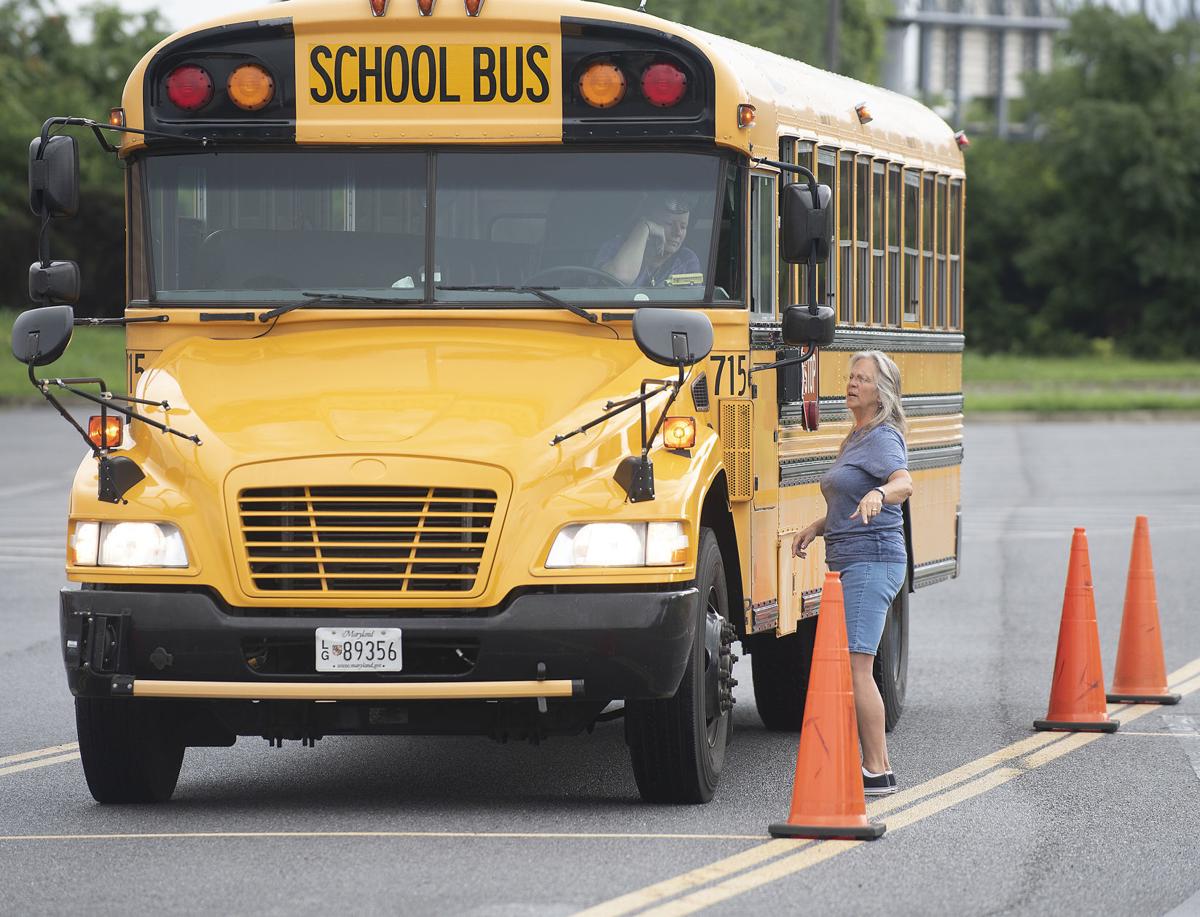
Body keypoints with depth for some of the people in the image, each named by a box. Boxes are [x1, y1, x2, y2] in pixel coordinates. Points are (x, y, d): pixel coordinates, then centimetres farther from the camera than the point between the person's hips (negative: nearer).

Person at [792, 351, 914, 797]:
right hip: (851, 563, 10)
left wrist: (877, 495, -52)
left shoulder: (883, 438, -11)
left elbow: (903, 483, -32)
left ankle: (878, 772, -13)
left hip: (872, 561, -10)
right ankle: (871, 765, 17)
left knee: (854, 665, -14)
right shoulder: (857, 438, 18)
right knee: (845, 666, 12)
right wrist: (818, 526, 19)